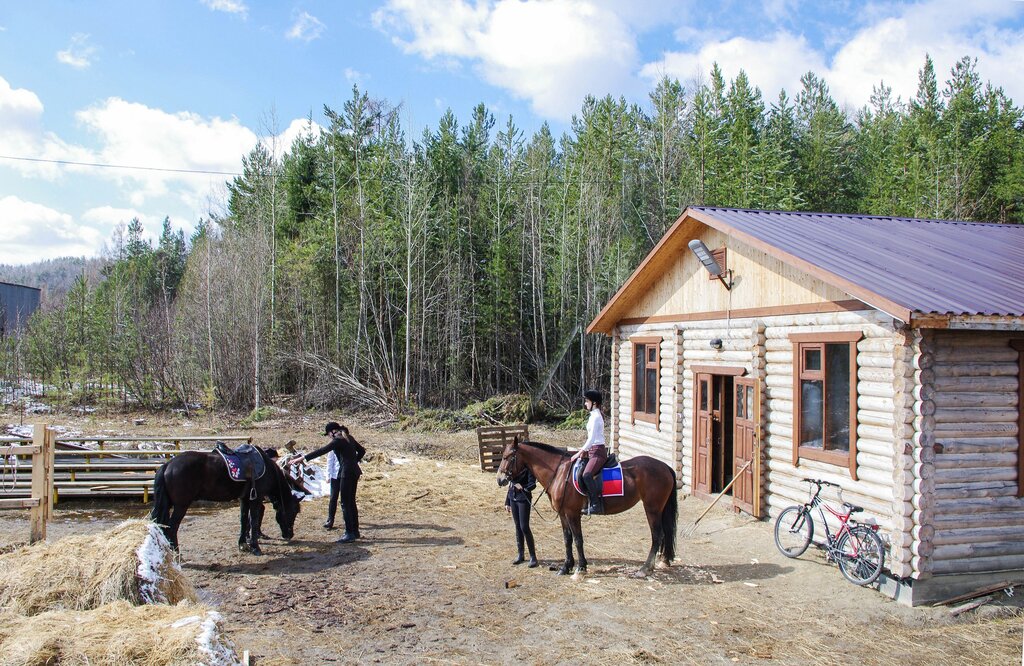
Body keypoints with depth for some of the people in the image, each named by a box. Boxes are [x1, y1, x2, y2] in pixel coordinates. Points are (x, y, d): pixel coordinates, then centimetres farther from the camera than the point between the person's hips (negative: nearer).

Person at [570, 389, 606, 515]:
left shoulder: (596, 417, -14)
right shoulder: (594, 415, 16)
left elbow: (591, 439, -20)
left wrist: (580, 452, -18)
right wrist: (584, 451, 15)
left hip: (598, 452, -11)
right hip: (593, 451, 11)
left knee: (586, 475, -27)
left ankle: (596, 504, -25)